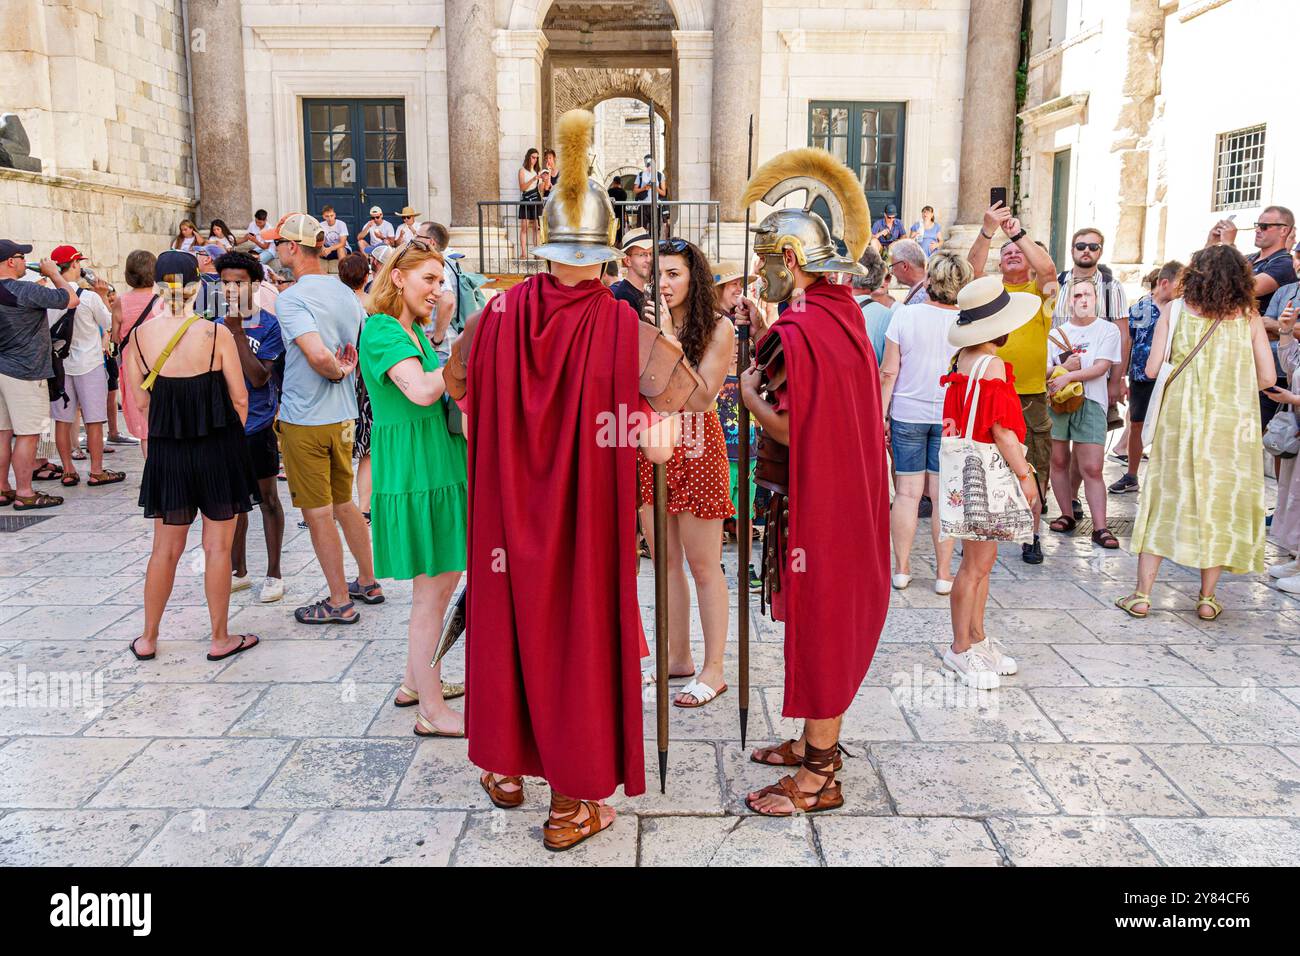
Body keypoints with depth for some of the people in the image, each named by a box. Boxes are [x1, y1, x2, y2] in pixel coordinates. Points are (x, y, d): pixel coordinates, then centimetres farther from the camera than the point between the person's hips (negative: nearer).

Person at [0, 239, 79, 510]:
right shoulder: (26, 291, -17)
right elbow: (72, 300, -12)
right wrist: (53, 274, 2)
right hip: (24, 373, -9)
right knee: (28, 434, -3)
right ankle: (24, 494, 1)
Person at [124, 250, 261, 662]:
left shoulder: (140, 335, -3)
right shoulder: (216, 333, -11)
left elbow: (141, 400, 1)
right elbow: (240, 399, -7)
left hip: (166, 452, 3)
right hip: (218, 447, -3)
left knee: (166, 548, 14)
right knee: (217, 547, 7)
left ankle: (148, 639, 24)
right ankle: (220, 639, 16)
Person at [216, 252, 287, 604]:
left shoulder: (270, 325, -9)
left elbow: (259, 377, -20)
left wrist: (236, 330, -21)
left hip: (257, 426, -5)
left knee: (267, 499, 6)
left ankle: (273, 574, 17)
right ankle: (238, 570, 28)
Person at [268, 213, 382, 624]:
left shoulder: (290, 299, -17)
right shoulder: (344, 291, 7)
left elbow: (317, 354, -32)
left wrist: (336, 371, -14)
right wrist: (346, 368, 7)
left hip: (304, 421, -7)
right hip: (344, 416, 8)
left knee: (318, 513, 3)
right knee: (344, 503, 20)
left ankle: (340, 602, 12)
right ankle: (367, 582, 30)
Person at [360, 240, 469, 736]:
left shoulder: (415, 331, 16)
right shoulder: (381, 329, -13)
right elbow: (422, 391, -27)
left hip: (438, 463, 10)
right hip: (413, 469, -10)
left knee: (445, 578, 16)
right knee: (431, 589, -4)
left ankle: (416, 681, 30)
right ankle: (432, 711, 7)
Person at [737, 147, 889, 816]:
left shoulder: (795, 332, -20)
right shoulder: (846, 315, 8)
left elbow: (785, 427, -22)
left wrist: (749, 392, -5)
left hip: (813, 502, -9)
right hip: (850, 490, 9)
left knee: (816, 624, 0)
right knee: (833, 621, 18)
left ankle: (819, 777, 13)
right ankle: (817, 742, 33)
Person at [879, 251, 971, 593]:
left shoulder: (905, 315, -7)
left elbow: (889, 372, -6)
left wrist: (882, 413, 2)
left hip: (907, 413, 0)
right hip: (952, 416, 1)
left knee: (907, 492, 6)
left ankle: (901, 568, 12)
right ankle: (943, 573, 11)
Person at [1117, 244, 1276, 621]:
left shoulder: (1176, 310, -2)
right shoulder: (1249, 317, -1)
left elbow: (1152, 368, -5)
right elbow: (1267, 377, -2)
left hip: (1180, 419, 0)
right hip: (1232, 424, 0)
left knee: (1165, 498, 7)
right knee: (1221, 503, 10)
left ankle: (1141, 595, 8)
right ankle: (1207, 598, 16)